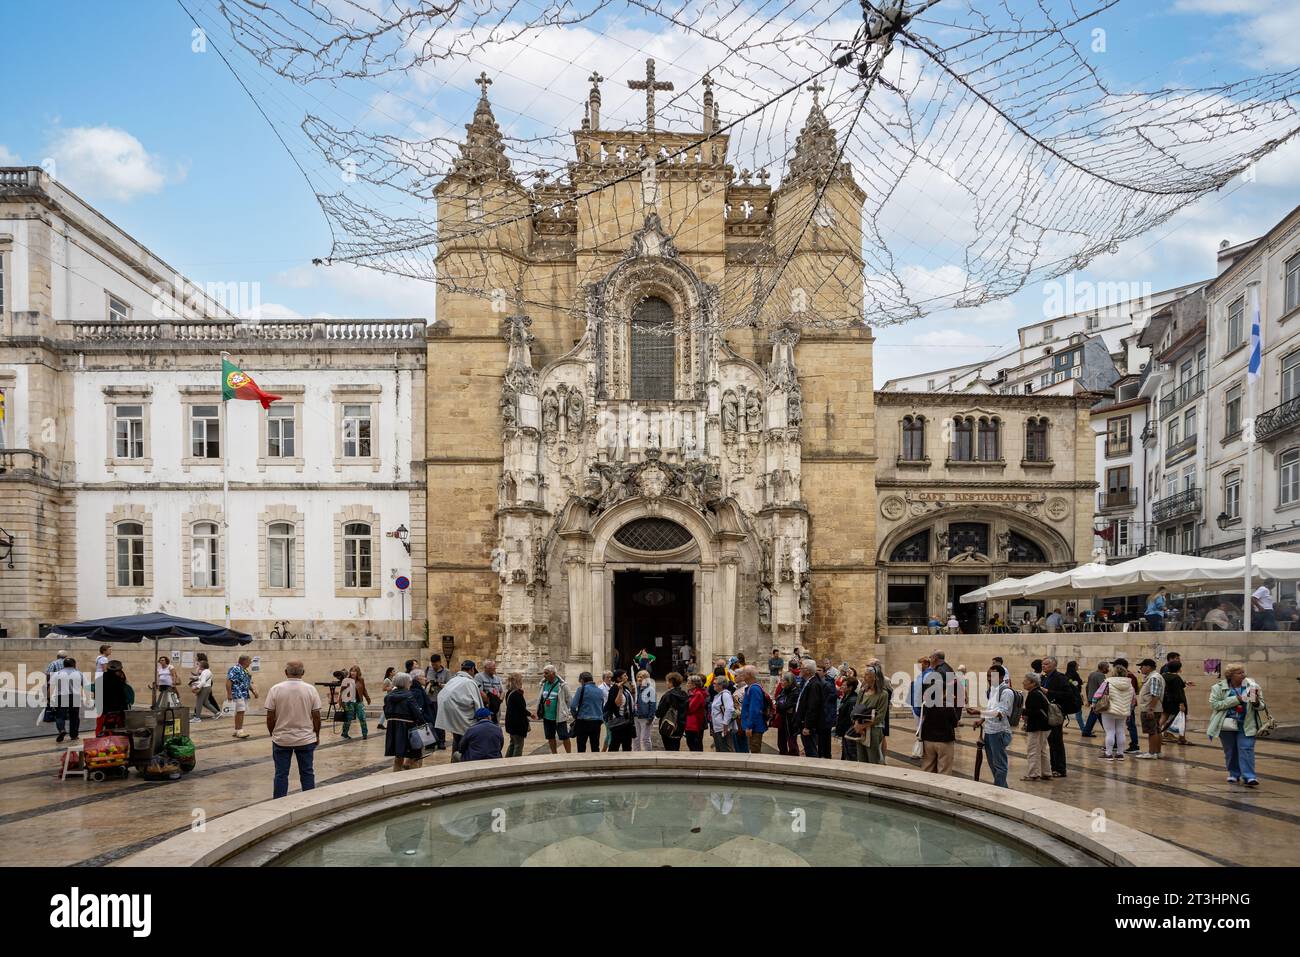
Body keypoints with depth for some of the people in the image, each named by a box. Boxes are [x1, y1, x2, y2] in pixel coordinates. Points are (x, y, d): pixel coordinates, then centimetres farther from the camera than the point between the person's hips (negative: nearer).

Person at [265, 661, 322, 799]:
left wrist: (272, 733, 12)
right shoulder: (311, 690, -6)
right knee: (307, 773, 9)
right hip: (306, 739, 0)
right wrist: (317, 735, 10)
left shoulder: (275, 689, -7)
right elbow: (316, 716, -3)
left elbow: (270, 717, -4)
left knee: (281, 774, 8)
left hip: (281, 740, 0)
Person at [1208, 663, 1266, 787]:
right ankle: (1234, 774, 26)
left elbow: (1262, 706, 5)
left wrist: (1257, 703, -20)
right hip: (1227, 725, 0)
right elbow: (1215, 704, -14)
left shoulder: (1252, 686, -1)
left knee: (1246, 749, -8)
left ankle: (1248, 777, -7)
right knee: (1230, 751, 10)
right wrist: (1235, 699, -19)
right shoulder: (1219, 688, -6)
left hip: (1246, 725, 0)